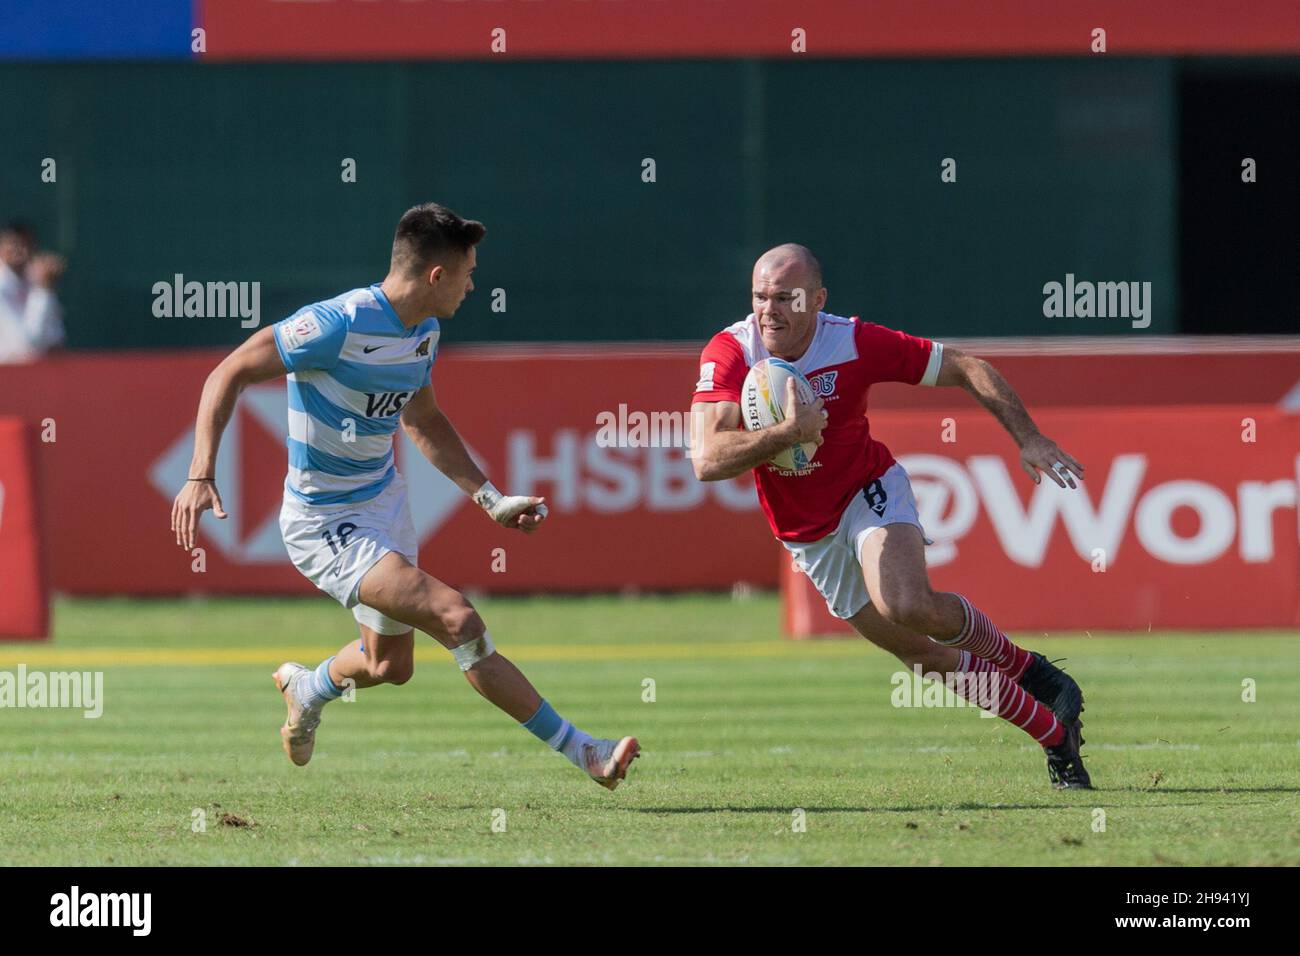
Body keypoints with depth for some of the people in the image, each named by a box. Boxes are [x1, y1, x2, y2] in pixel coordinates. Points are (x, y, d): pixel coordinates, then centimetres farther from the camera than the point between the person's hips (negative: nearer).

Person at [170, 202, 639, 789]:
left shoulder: (424, 333, 2)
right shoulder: (340, 324, -25)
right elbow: (230, 374, -20)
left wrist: (490, 499, 14)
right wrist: (201, 475, -29)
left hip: (383, 499, 9)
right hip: (324, 525, -9)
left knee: (389, 665, 20)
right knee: (457, 618, -21)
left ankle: (306, 689, 54)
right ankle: (579, 752, -16)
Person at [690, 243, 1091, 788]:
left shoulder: (856, 344, -21)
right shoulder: (729, 354, -21)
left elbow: (966, 369, -10)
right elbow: (707, 461, -32)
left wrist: (1030, 439, -19)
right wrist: (790, 431, -44)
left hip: (871, 496, -3)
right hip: (807, 535, 3)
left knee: (907, 606, -32)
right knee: (920, 653, 4)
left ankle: (1026, 667, -5)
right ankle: (1056, 736, 19)